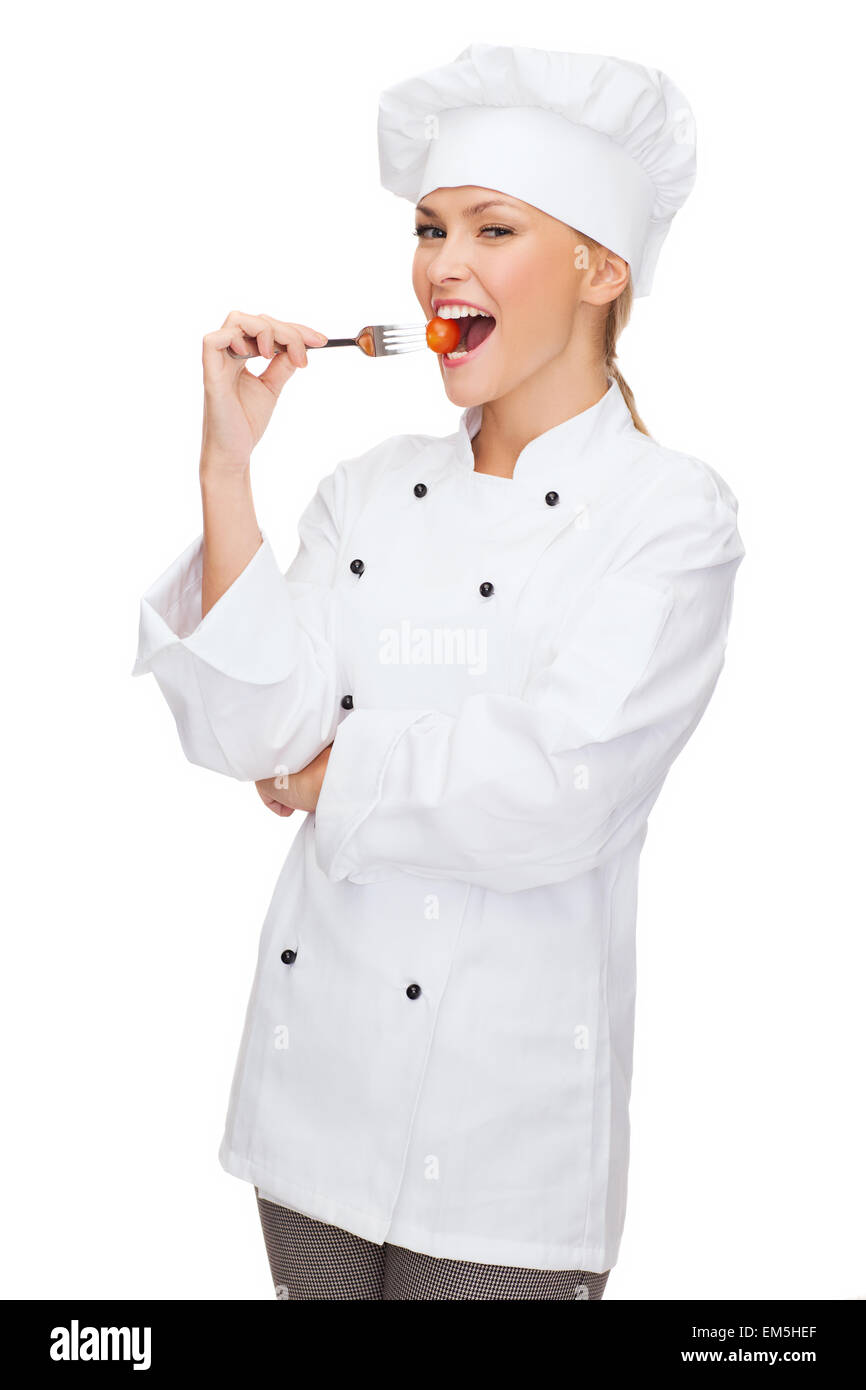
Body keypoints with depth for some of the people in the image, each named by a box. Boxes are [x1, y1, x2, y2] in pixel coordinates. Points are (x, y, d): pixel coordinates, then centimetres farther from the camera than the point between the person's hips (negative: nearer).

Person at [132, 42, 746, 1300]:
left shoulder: (672, 514, -9)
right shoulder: (371, 490, 5)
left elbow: (551, 798, -20)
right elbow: (242, 731, -8)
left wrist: (335, 773, -7)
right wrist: (226, 463, -11)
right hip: (316, 1076, 5)